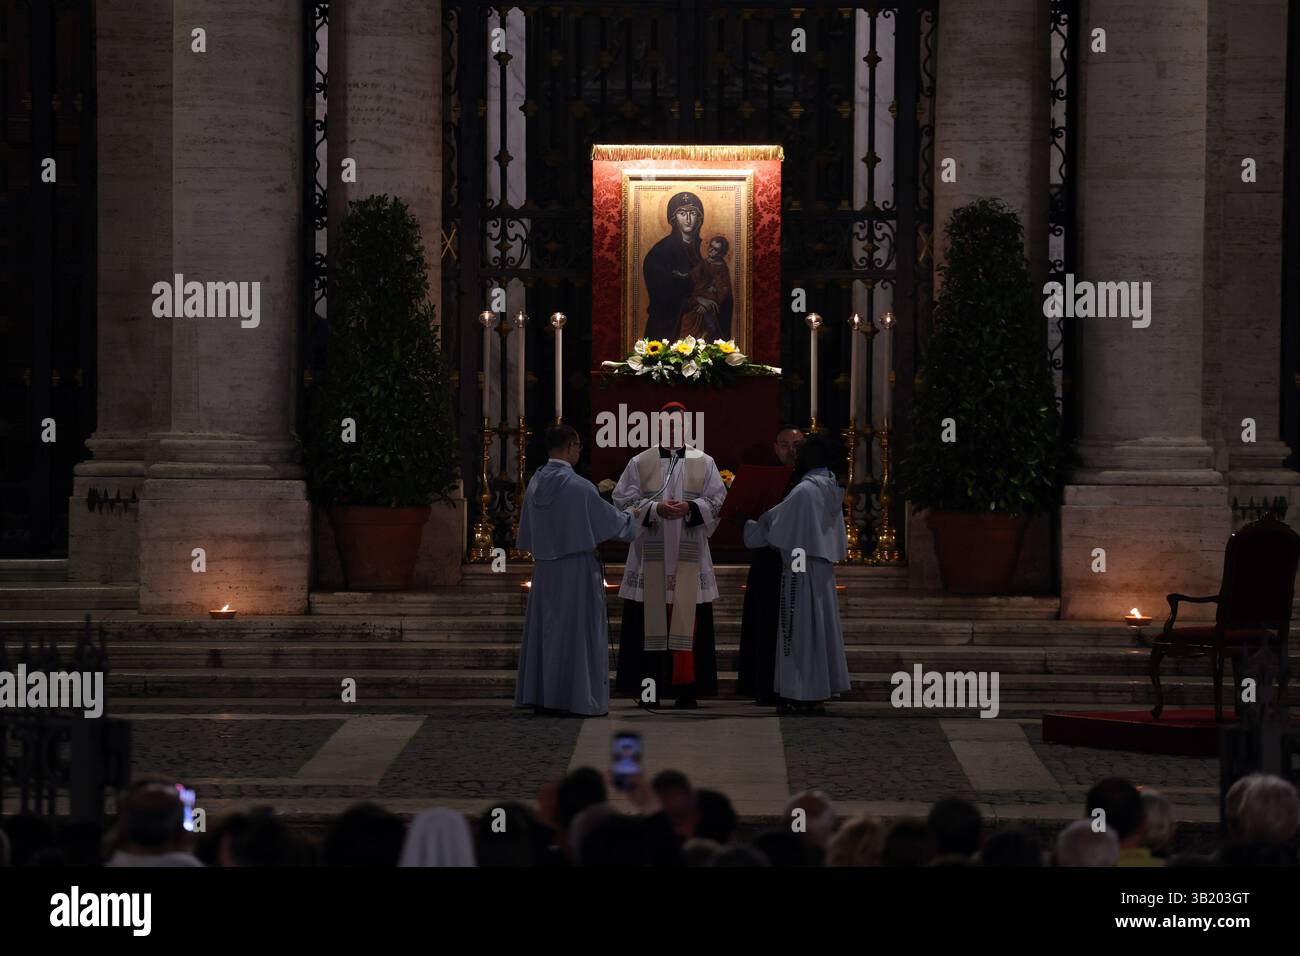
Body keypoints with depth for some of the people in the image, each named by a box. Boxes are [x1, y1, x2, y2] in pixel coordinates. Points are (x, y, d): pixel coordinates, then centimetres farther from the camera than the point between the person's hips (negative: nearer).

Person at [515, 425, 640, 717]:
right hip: (577, 569, -6)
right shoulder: (579, 487, -17)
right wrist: (631, 517, 16)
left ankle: (539, 695, 14)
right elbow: (610, 520, -4)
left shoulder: (535, 485, 0)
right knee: (577, 631, 2)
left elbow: (528, 534, 10)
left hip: (544, 569, 6)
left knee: (544, 630, 12)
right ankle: (578, 697, 3)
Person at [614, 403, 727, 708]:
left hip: (689, 558, 1)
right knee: (651, 621, -3)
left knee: (687, 622, -1)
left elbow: (717, 502, 4)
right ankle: (649, 688, 0)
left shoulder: (704, 464, 9)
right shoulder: (640, 463, 7)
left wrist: (690, 508, -14)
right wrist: (654, 509, -15)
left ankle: (687, 688, 2)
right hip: (650, 557, -1)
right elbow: (624, 501, 2)